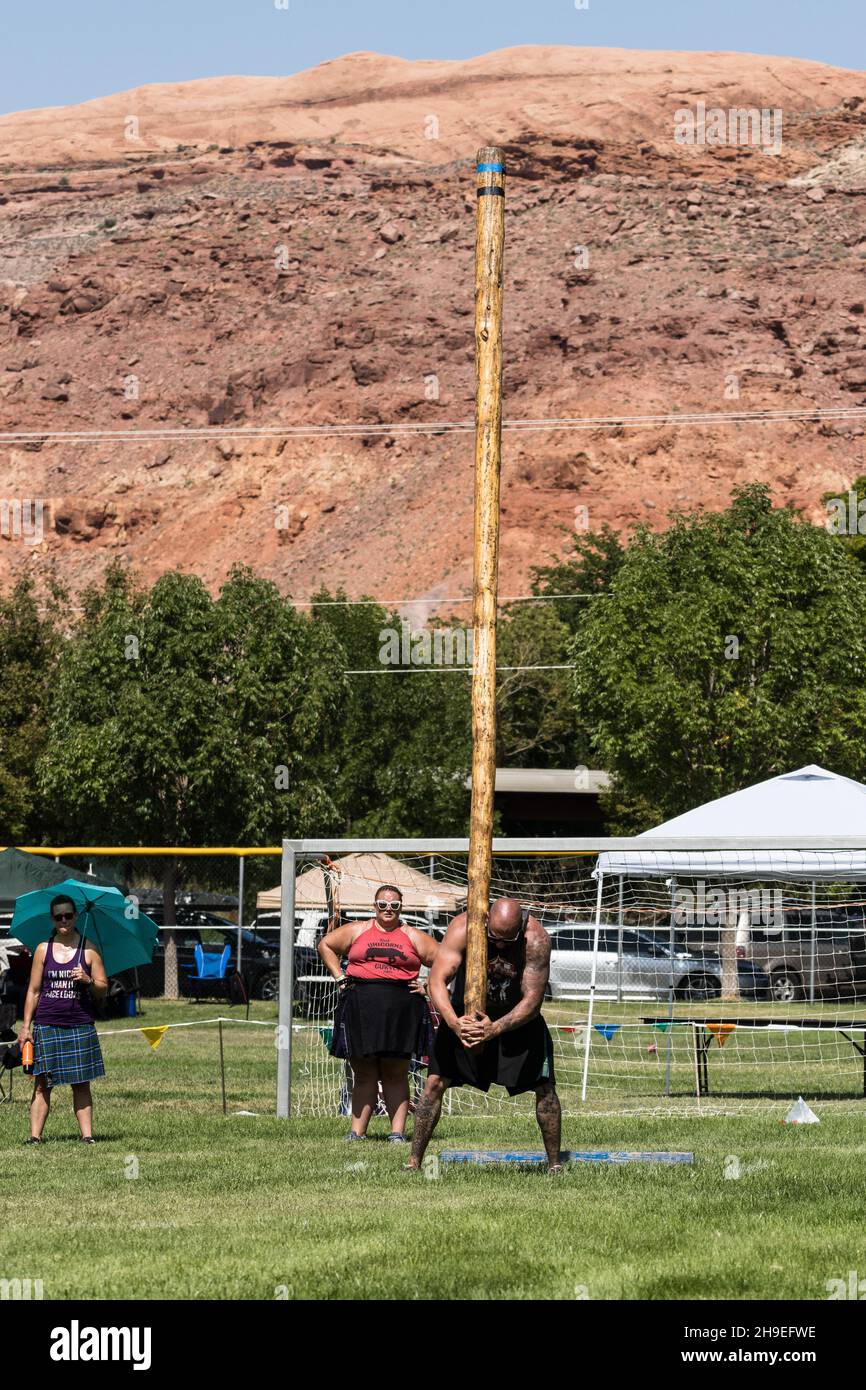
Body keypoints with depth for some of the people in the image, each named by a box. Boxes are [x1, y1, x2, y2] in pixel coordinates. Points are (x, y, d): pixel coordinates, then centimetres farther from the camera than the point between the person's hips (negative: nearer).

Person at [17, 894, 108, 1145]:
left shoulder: (89, 950, 5)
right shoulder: (43, 950, 7)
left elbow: (103, 988, 7)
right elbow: (33, 990, 8)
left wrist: (88, 981, -15)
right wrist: (26, 1027, 2)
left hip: (80, 1026, 0)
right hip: (46, 1025, 0)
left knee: (81, 1084, 2)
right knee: (42, 1083, -2)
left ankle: (87, 1135, 0)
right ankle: (35, 1136, -4)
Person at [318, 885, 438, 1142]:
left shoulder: (413, 937, 11)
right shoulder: (357, 931, 13)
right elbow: (326, 945, 22)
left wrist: (426, 986, 2)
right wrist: (340, 978, 13)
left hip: (401, 1011, -1)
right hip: (361, 1009, 1)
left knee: (396, 1075, 0)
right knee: (364, 1075, 2)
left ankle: (397, 1132, 0)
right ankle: (357, 1131, 3)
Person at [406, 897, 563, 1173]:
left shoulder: (537, 939, -29)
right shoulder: (463, 927, -28)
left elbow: (533, 1000, -29)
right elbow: (437, 980, -32)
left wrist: (495, 1029, -44)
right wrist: (454, 1023, -48)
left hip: (518, 1017, 0)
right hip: (465, 1017, 0)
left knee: (545, 1087, -6)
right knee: (435, 1082, -8)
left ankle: (554, 1164, 7)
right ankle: (413, 1163, -1)